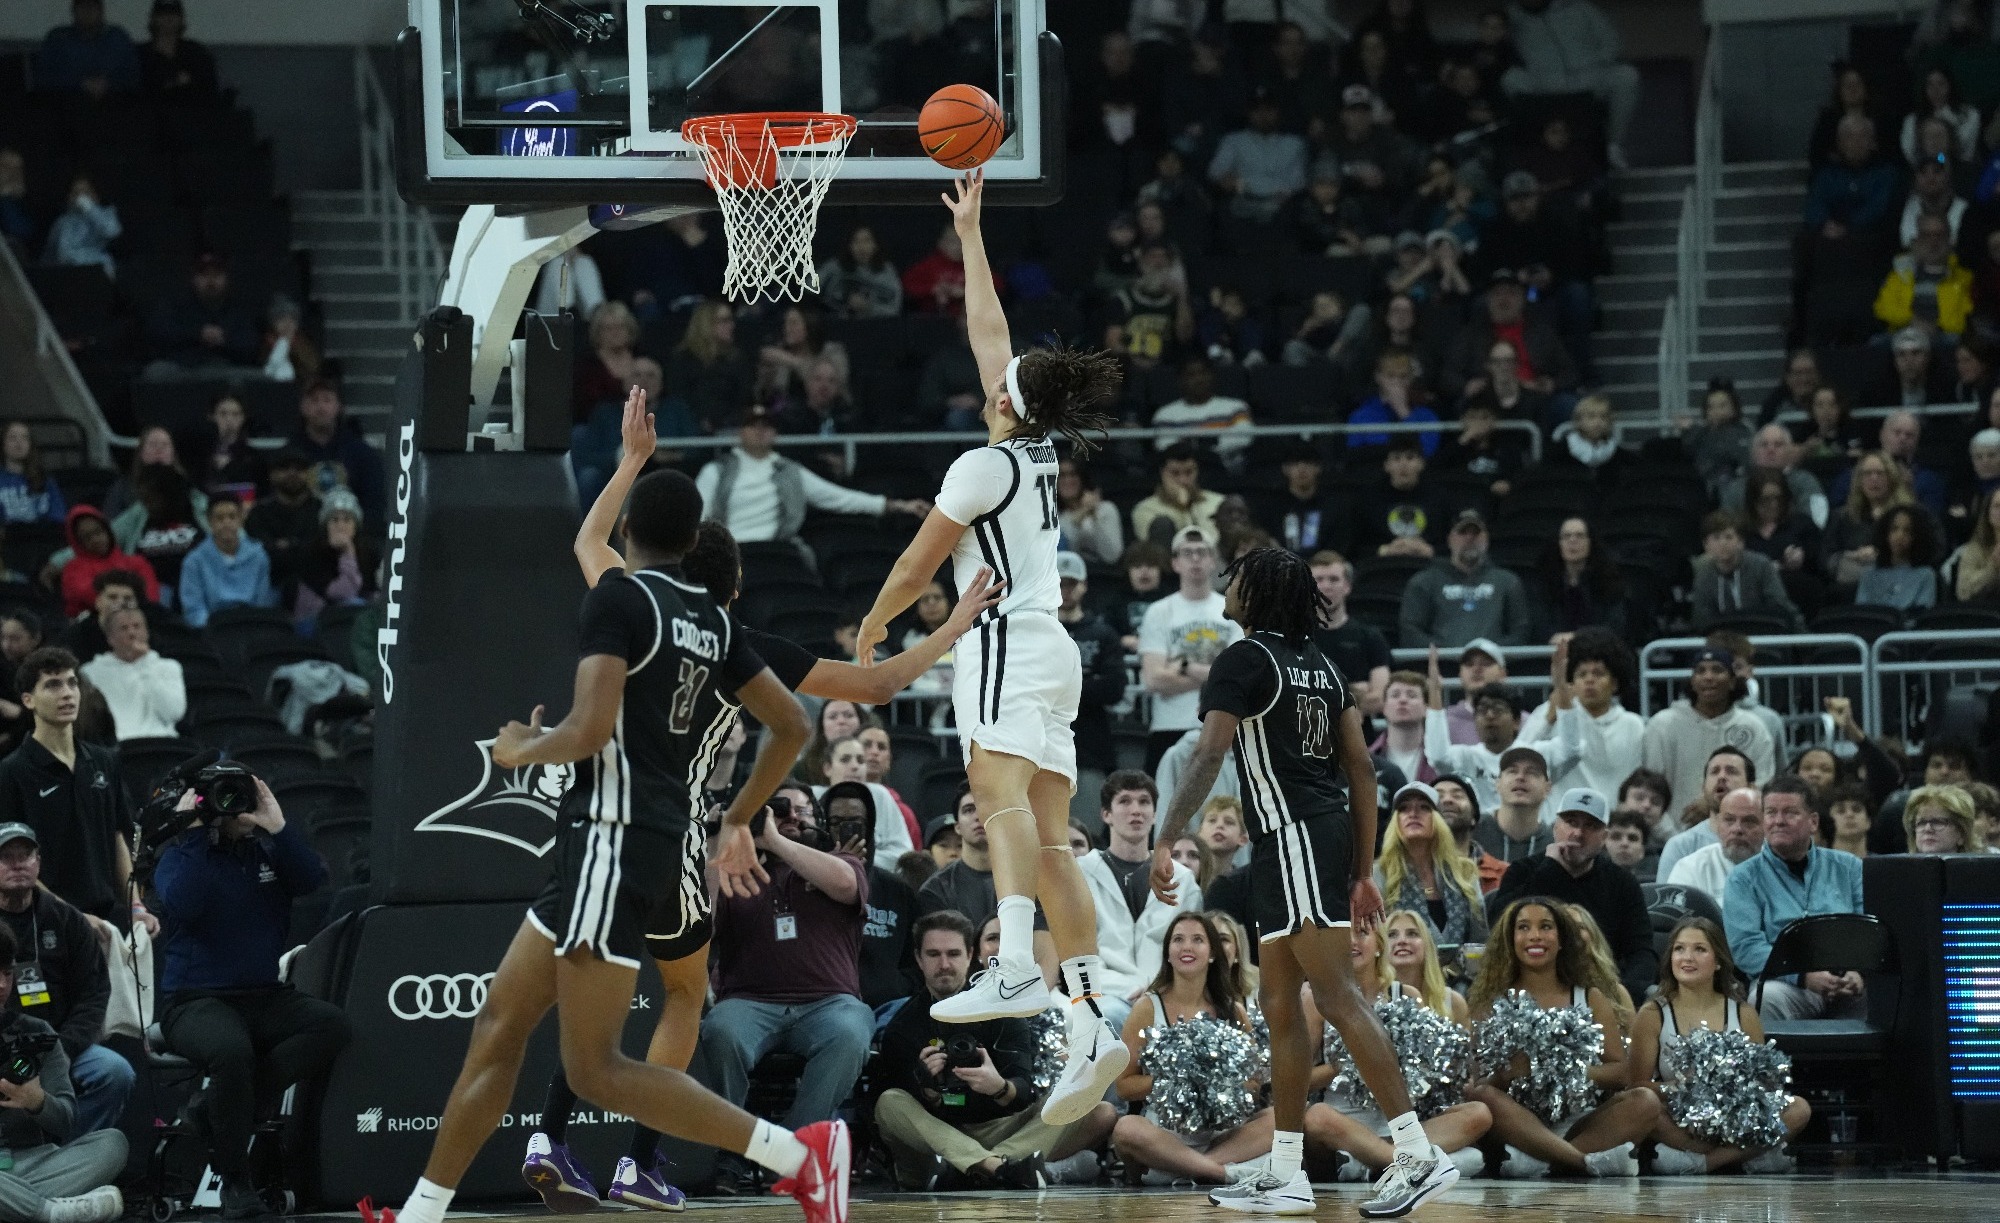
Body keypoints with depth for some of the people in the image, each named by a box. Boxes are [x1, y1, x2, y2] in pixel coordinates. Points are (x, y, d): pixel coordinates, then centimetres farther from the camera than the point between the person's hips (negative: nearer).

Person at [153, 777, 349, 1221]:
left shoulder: (266, 849, 10)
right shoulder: (180, 854, -1)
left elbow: (312, 879, -7)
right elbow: (180, 905, -21)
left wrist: (279, 827, -16)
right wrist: (193, 834, -17)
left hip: (264, 997, 5)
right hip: (195, 1000, -5)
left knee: (331, 1025, -23)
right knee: (231, 1050, -38)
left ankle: (217, 1108, -19)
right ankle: (234, 1179, -20)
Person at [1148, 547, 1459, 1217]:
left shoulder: (1244, 659, -7)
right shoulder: (1319, 663, 17)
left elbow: (1208, 756, -18)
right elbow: (1362, 768, 16)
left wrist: (1165, 842, -22)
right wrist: (1363, 874, 19)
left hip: (1293, 834, -9)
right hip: (1328, 830, 9)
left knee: (1337, 993, -13)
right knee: (1278, 1002, 12)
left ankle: (1418, 1153, -20)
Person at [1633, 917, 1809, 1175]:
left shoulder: (1743, 1014, 8)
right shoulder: (1653, 1015, 3)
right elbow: (1639, 1084, -3)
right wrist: (1670, 1090, -24)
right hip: (1677, 1121, -2)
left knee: (1800, 1109, -22)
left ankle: (1704, 1160, -28)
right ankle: (1753, 1156, -27)